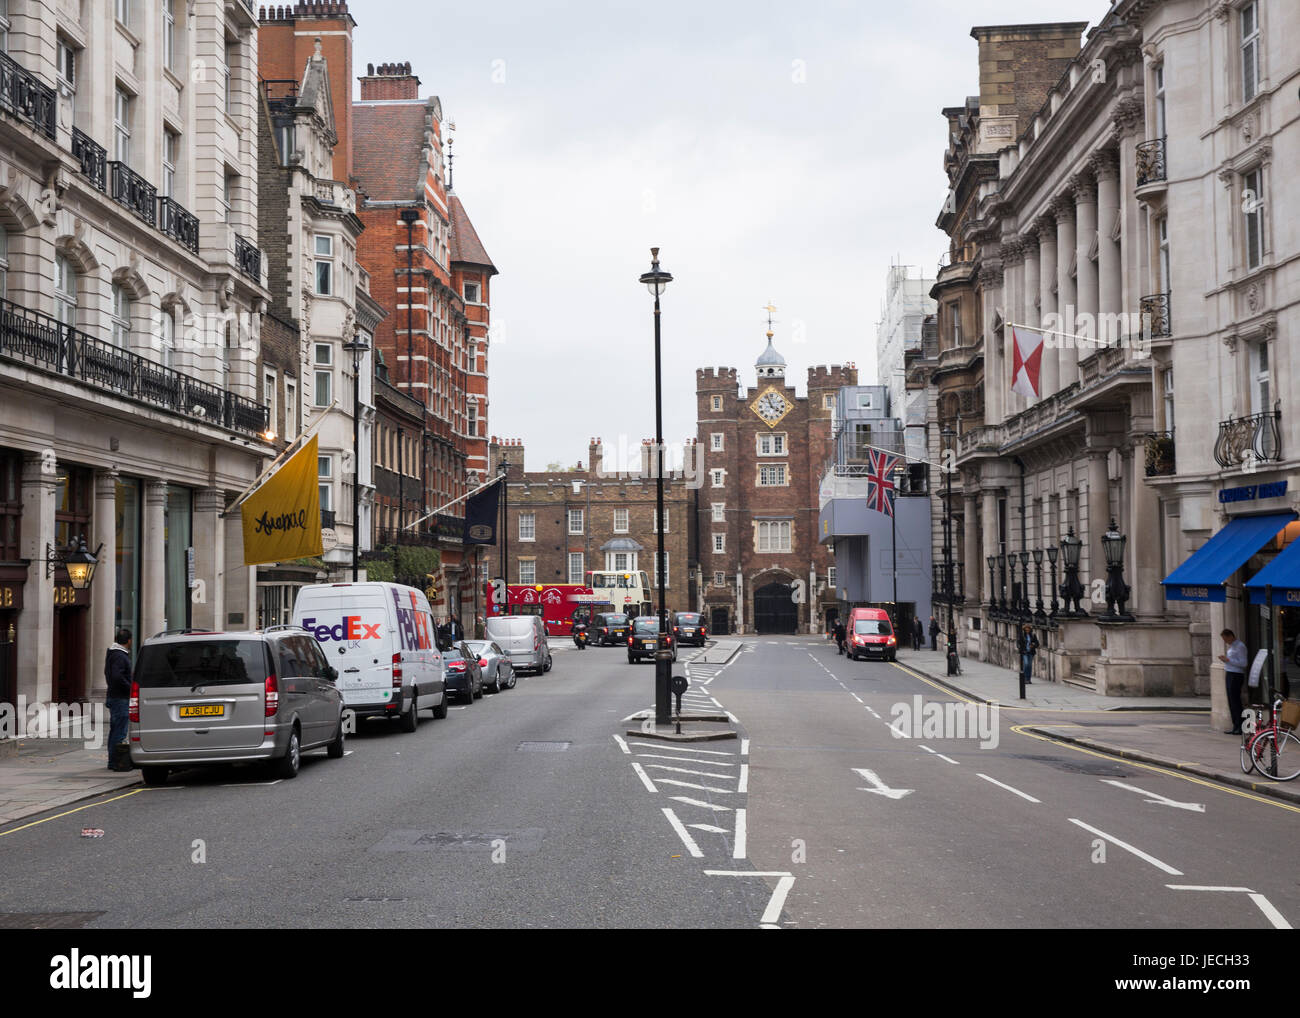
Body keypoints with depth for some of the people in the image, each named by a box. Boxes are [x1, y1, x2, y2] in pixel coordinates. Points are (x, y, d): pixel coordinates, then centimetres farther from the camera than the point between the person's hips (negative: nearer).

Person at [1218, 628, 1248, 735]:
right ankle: (1235, 727, 13)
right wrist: (1225, 659, 7)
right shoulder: (1231, 646, 17)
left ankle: (1240, 727, -6)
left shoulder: (1240, 646, -12)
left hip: (1236, 676, -10)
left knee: (1235, 701, -9)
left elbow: (1243, 663, -18)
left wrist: (1228, 660, -19)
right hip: (1229, 674, 10)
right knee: (1231, 702, 9)